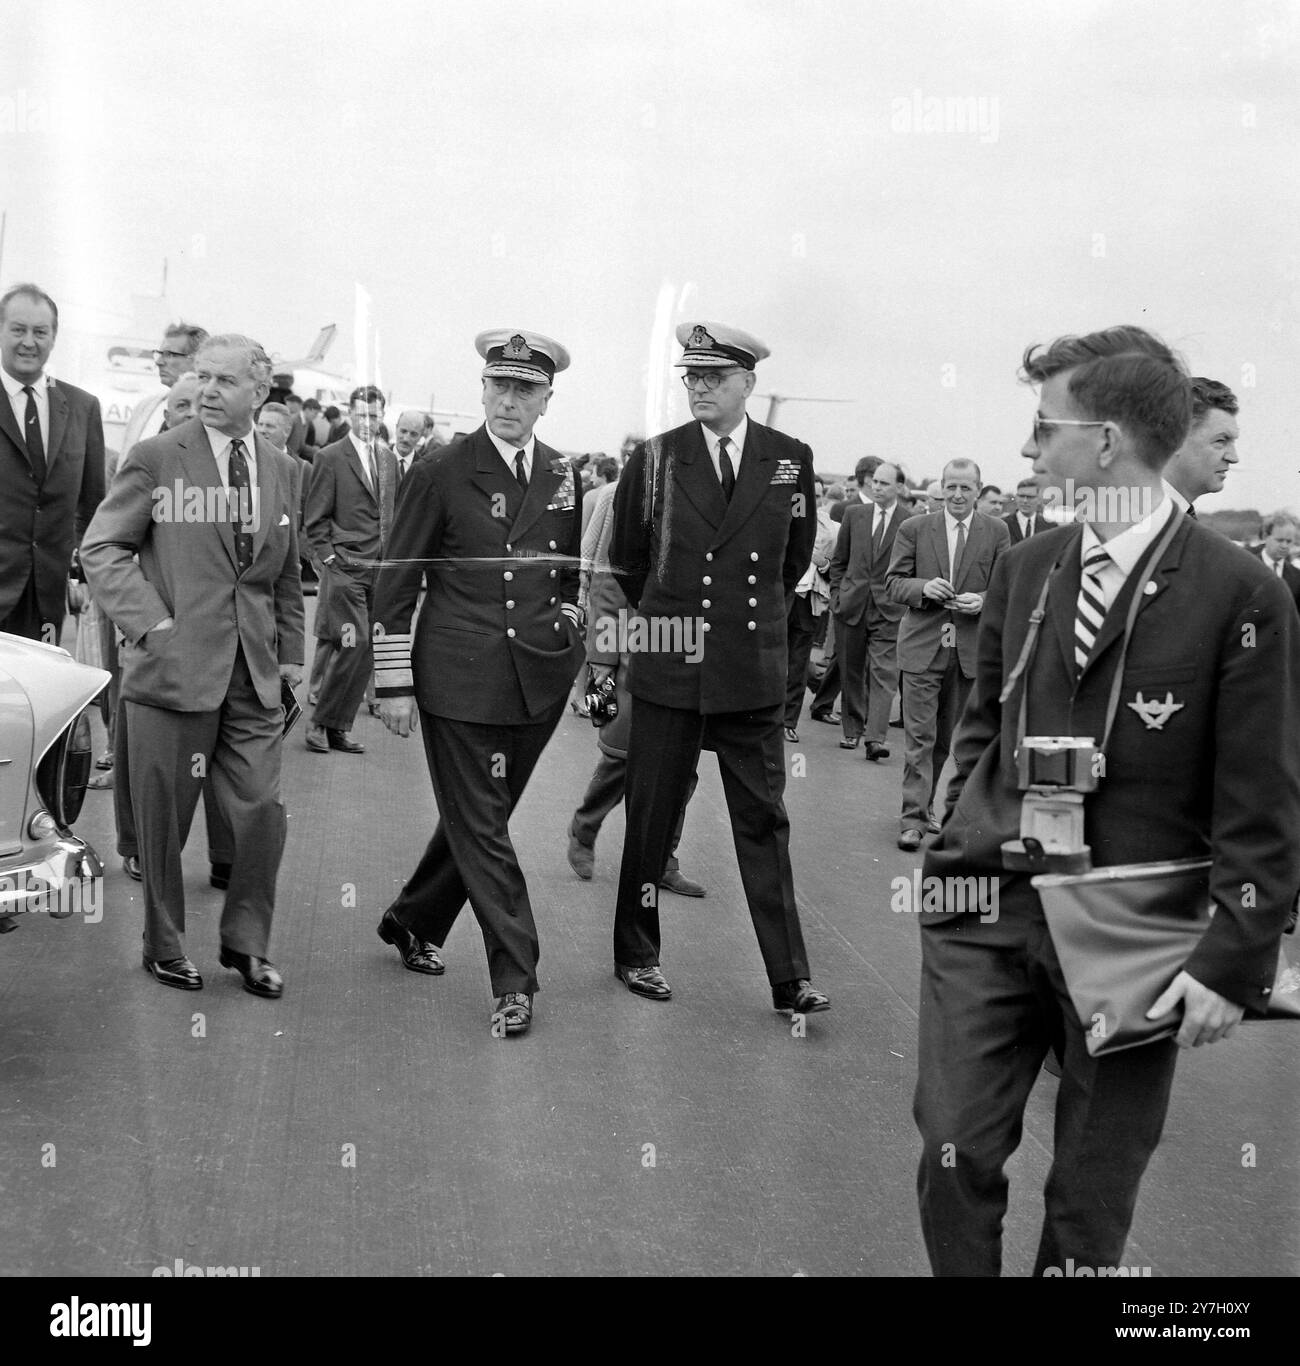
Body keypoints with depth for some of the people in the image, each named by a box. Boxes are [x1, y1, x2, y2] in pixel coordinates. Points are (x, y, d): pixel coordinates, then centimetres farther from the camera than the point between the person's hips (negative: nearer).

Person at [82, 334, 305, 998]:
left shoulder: (280, 470, 11)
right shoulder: (156, 457, -3)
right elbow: (102, 548, -3)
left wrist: (290, 650, 12)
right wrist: (152, 623, -14)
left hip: (253, 674, 4)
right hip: (174, 667, -3)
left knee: (263, 812, 1)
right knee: (164, 818, 7)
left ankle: (245, 942, 21)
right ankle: (164, 945, 27)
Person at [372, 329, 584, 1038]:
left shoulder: (563, 476, 8)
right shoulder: (441, 473, -6)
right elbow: (395, 582, -3)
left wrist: (565, 636, 14)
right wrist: (393, 683, -5)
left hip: (539, 681, 5)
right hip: (460, 680, -5)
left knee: (478, 818, 15)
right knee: (481, 827, -1)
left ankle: (414, 923, 37)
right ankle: (514, 980, 5)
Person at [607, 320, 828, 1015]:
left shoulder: (791, 460, 3)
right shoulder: (654, 460, 0)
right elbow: (626, 560, 12)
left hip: (754, 671, 1)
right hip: (669, 670, 0)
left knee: (764, 822, 3)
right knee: (651, 818, 8)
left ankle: (790, 979, 8)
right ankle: (636, 954, 25)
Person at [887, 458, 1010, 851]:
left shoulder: (996, 532, 4)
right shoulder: (913, 529, 2)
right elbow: (894, 582, 2)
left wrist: (983, 601, -16)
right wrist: (923, 587, -18)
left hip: (970, 650, 2)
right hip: (922, 646, -2)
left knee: (946, 738, 13)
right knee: (919, 735, -6)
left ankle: (924, 806, 28)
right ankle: (913, 818, -4)